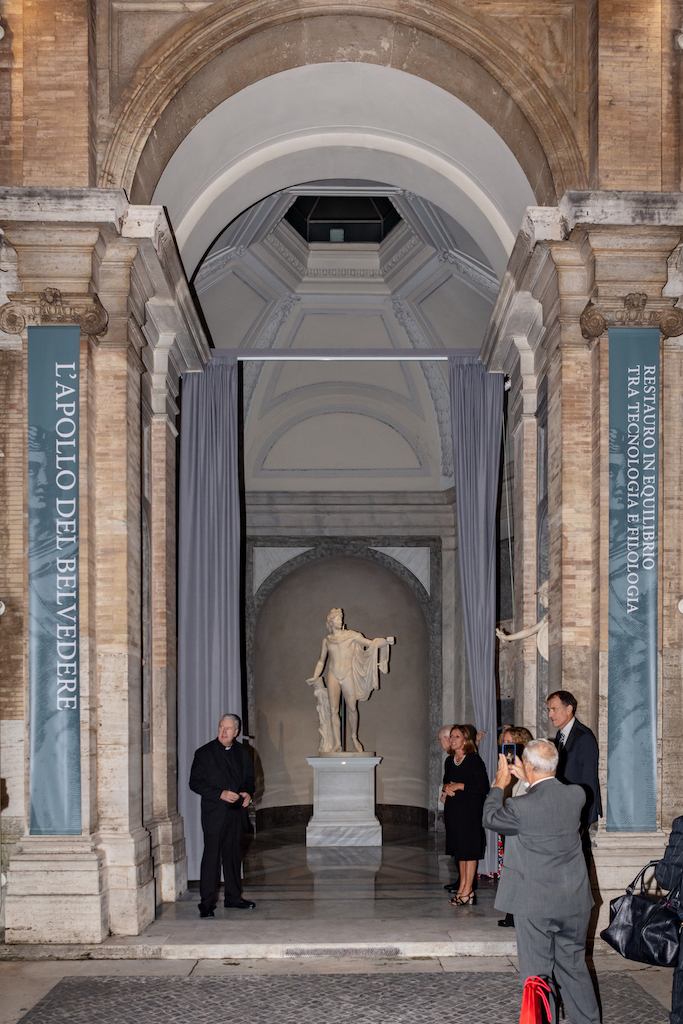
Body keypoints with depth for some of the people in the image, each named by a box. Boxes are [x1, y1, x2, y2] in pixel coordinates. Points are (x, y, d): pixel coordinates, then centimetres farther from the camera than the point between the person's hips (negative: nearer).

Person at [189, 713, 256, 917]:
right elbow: (195, 783, -8)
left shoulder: (241, 753, 10)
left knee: (234, 856, 11)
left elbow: (249, 778, 20)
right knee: (211, 857, -5)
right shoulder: (204, 753, -4)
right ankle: (207, 903, -1)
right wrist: (221, 794, -18)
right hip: (214, 814, -4)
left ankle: (233, 897, 23)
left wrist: (248, 794, -2)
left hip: (237, 814, 4)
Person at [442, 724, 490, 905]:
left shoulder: (474, 760, -10)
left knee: (469, 849, -5)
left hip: (470, 810, -7)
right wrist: (446, 787, -1)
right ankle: (462, 888, 17)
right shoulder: (450, 761, 12)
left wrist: (460, 786, -17)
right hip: (453, 809, 7)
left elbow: (483, 787, -15)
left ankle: (467, 891, -2)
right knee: (459, 849, 11)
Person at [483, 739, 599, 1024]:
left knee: (536, 973, 6)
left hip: (535, 905, -5)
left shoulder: (522, 808, -22)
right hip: (575, 903, 5)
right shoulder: (576, 795, -7)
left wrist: (500, 784, 11)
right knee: (575, 968, 20)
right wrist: (528, 781, 21)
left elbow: (490, 818, -1)